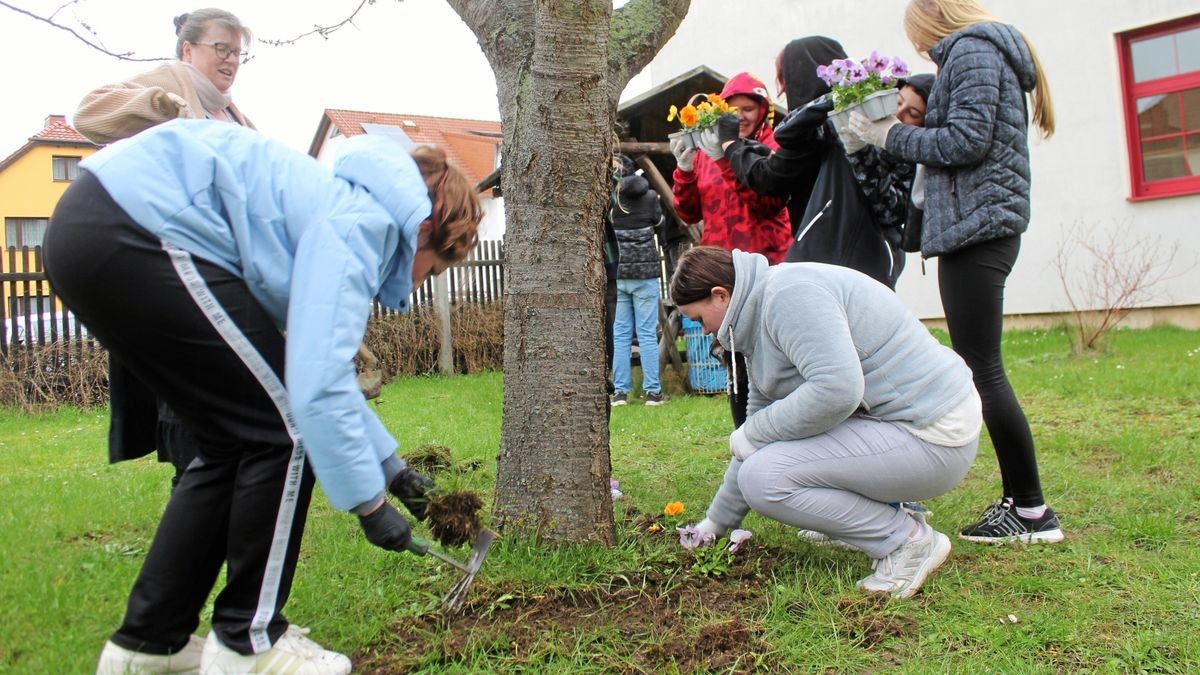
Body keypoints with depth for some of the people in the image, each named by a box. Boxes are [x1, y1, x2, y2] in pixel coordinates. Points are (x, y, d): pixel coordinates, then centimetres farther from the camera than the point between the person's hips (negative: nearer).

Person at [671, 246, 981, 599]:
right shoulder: (760, 316, 13)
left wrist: (753, 433, -16)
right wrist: (717, 521, 22)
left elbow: (837, 390, -32)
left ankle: (907, 540, -4)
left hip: (933, 440, -10)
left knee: (763, 477, -18)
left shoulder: (788, 292, -18)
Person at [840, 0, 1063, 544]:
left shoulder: (971, 50, -5)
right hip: (983, 225, 10)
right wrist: (918, 119, 13)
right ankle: (1016, 499, 14)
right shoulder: (987, 51, 25)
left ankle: (1032, 512, -1)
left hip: (975, 225, -10)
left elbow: (968, 140, -16)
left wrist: (895, 137, -6)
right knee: (980, 369, 9)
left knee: (982, 370, -8)